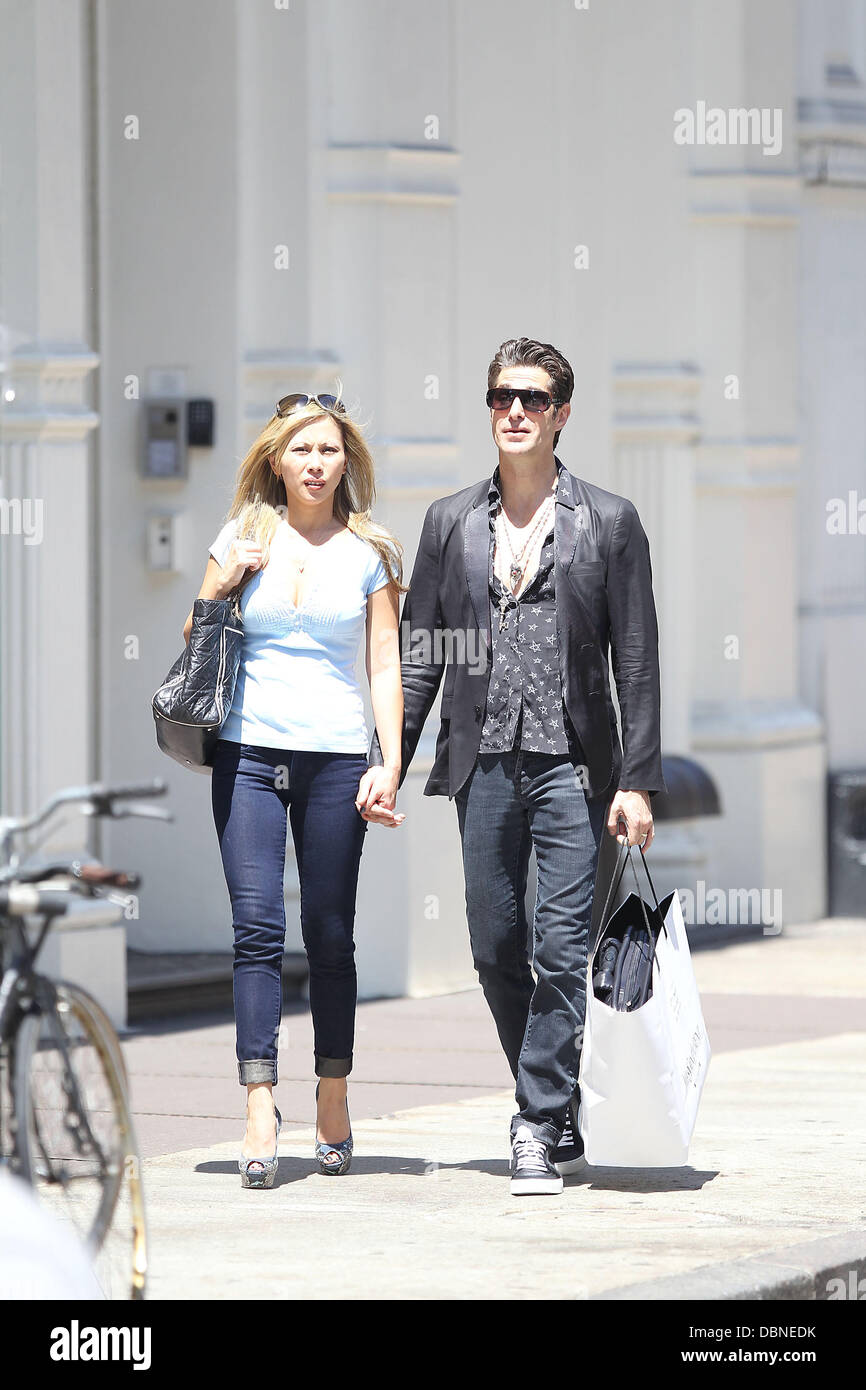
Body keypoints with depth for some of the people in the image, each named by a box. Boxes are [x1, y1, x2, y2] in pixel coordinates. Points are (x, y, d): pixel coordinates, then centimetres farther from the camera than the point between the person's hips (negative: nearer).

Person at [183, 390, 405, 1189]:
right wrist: (222, 585, -4)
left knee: (331, 936, 3)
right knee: (258, 928, -10)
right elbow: (193, 643, 15)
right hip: (249, 754, 0)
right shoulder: (244, 539, 9)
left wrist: (390, 764, -5)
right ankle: (261, 1110, -15)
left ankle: (334, 1102, 16)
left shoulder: (368, 553, 7)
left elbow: (386, 667, 6)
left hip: (336, 756, 0)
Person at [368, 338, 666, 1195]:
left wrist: (638, 781, -6)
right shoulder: (450, 523, 11)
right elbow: (419, 652, 13)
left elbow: (637, 662, 1)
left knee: (561, 947, -9)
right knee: (496, 950, 6)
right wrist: (387, 761, 4)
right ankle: (561, 1115, 21)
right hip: (483, 763, 3)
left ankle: (539, 1127, -6)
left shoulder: (609, 521, 3)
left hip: (572, 765, -3)